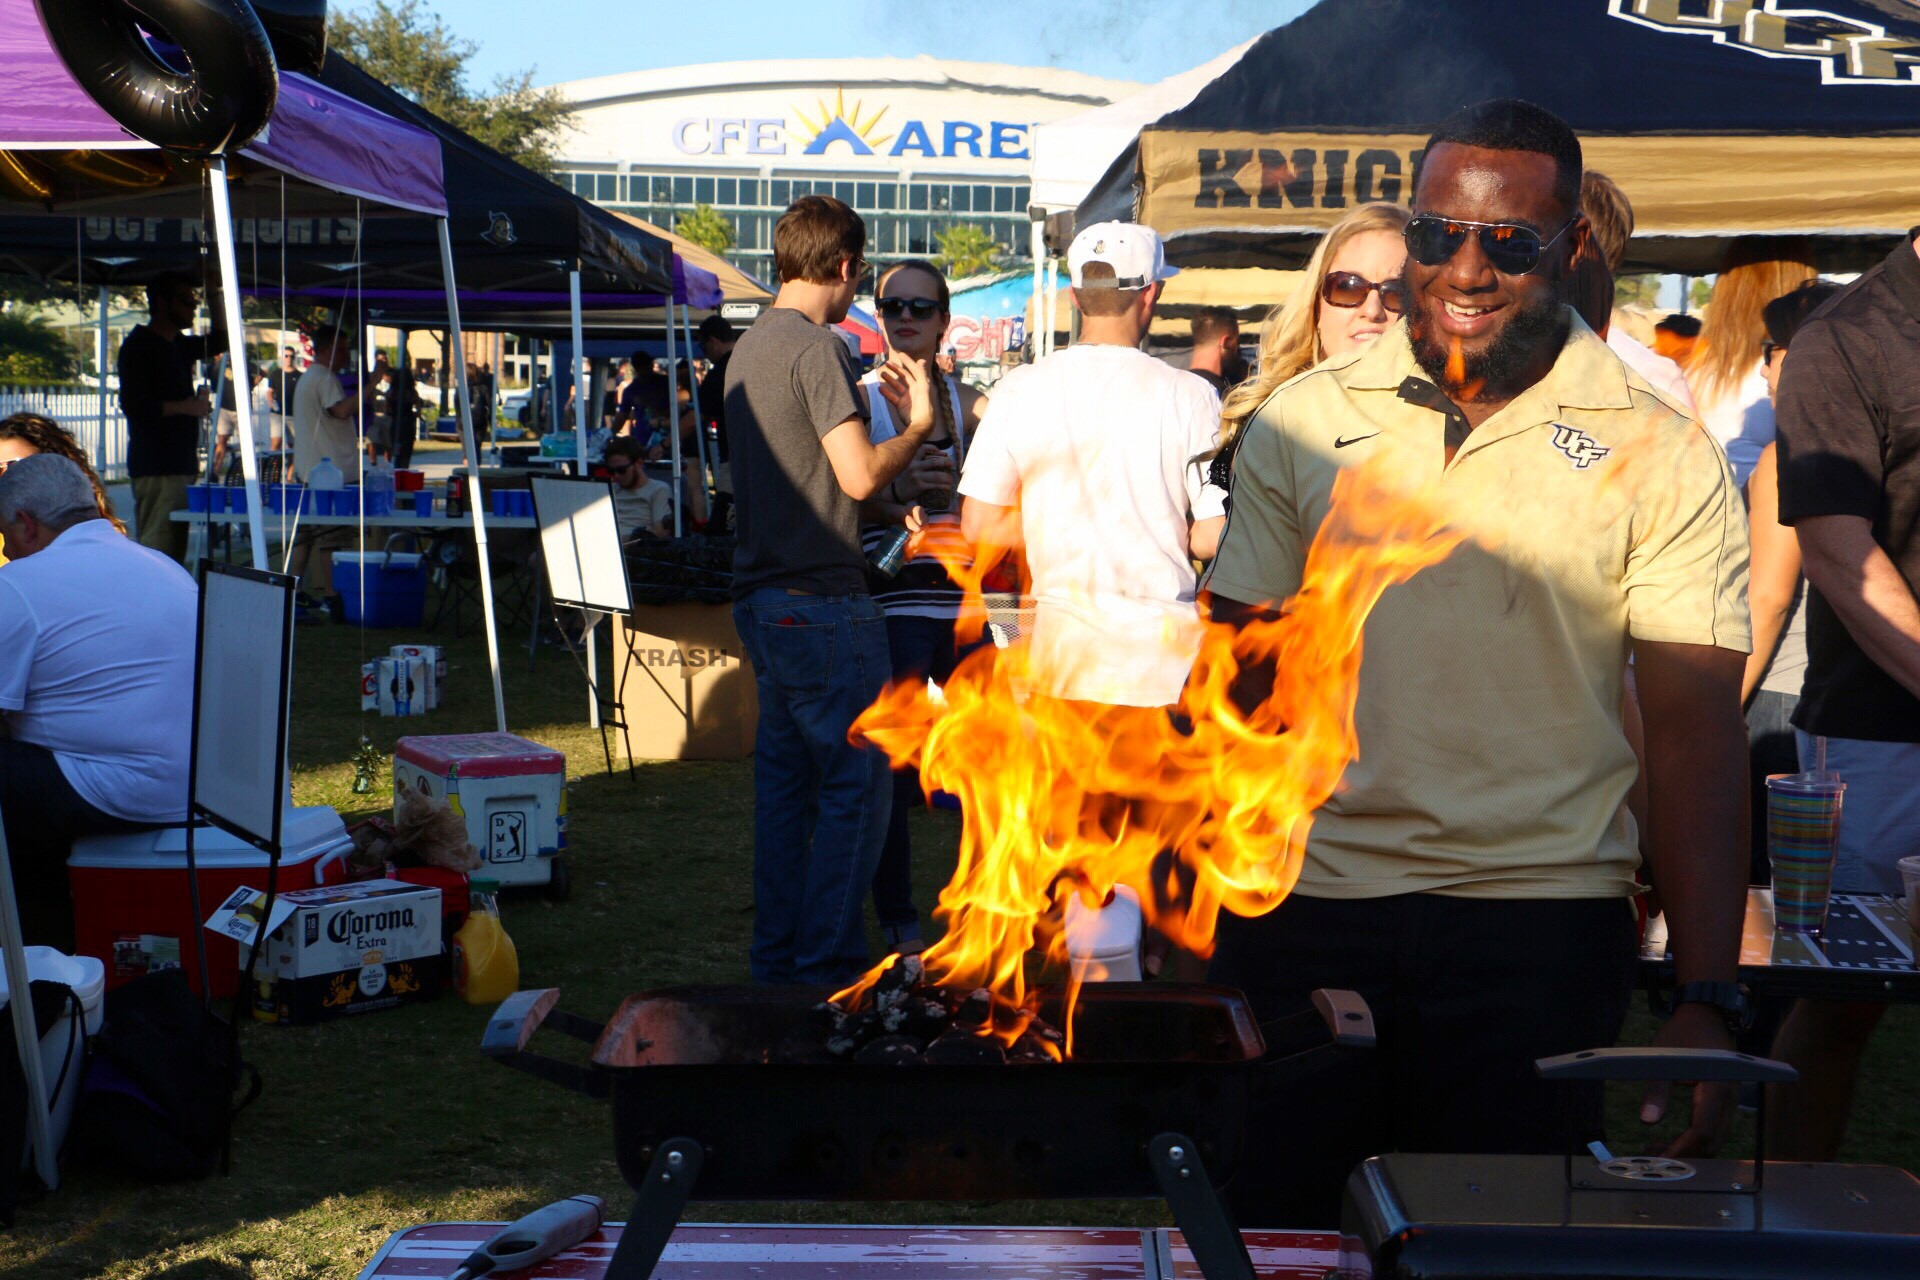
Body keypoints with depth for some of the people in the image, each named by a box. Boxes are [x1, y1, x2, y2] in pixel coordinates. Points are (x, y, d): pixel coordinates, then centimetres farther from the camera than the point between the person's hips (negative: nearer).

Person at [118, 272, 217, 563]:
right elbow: (133, 405, -17)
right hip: (156, 470, -9)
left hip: (180, 466, 9)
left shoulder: (177, 344, 18)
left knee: (174, 552, 8)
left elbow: (218, 341, 30)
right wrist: (185, 406, -15)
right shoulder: (139, 345, -8)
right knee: (157, 551, -14)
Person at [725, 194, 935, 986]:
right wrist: (917, 424, -5)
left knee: (784, 777, 14)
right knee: (857, 781, -2)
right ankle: (827, 964, 0)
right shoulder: (816, 349, -14)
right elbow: (860, 476, -21)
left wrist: (886, 422, 24)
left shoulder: (748, 348, 14)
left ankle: (778, 956, 19)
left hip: (762, 596, 9)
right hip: (822, 602, -9)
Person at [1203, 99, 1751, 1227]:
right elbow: (1237, 685, 12)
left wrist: (1708, 1000, -13)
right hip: (1300, 911, 2)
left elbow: (1696, 732, -5)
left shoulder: (1660, 456, -1)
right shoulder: (1304, 420, 7)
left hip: (1538, 926, -2)